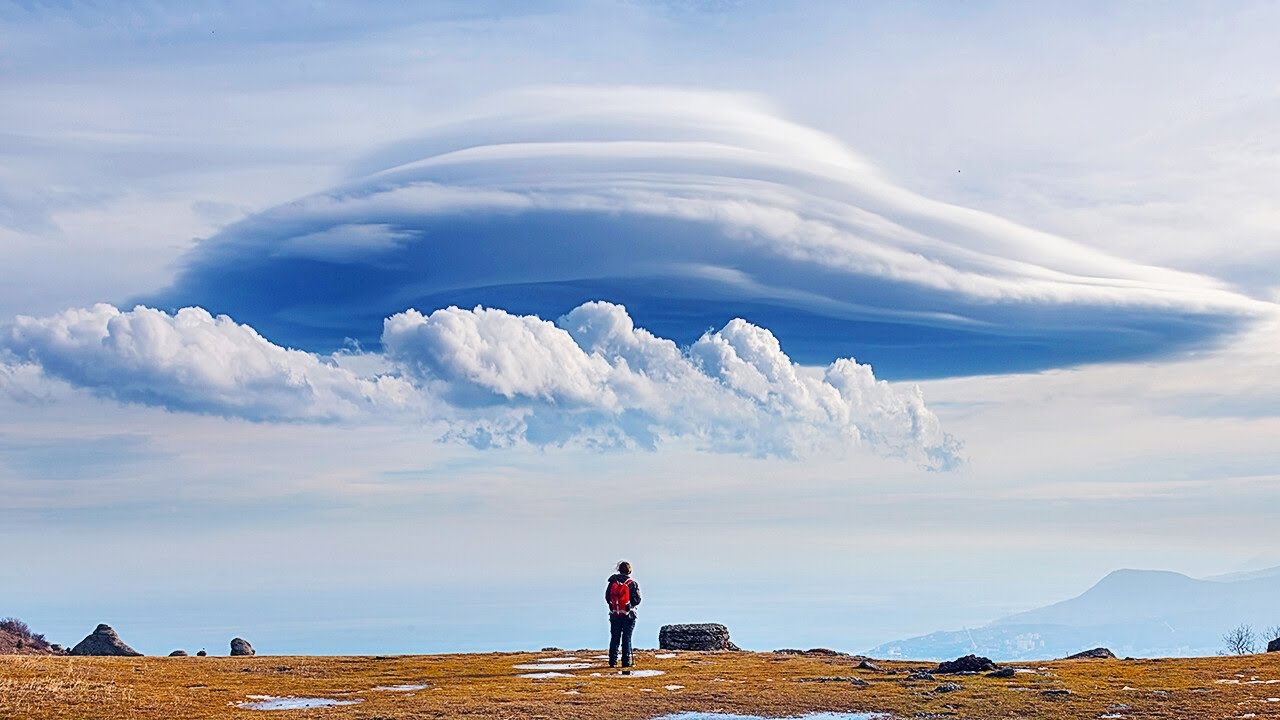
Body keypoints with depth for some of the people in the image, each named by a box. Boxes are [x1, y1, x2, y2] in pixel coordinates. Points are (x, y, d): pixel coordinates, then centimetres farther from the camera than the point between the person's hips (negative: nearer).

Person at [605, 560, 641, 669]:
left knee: (614, 639, 9)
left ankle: (613, 662, 8)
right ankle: (626, 662, 0)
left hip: (614, 615, 3)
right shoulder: (633, 584, -9)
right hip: (628, 615, -3)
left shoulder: (612, 582, 1)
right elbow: (637, 600, -7)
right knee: (627, 639, 2)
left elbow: (607, 598, 6)